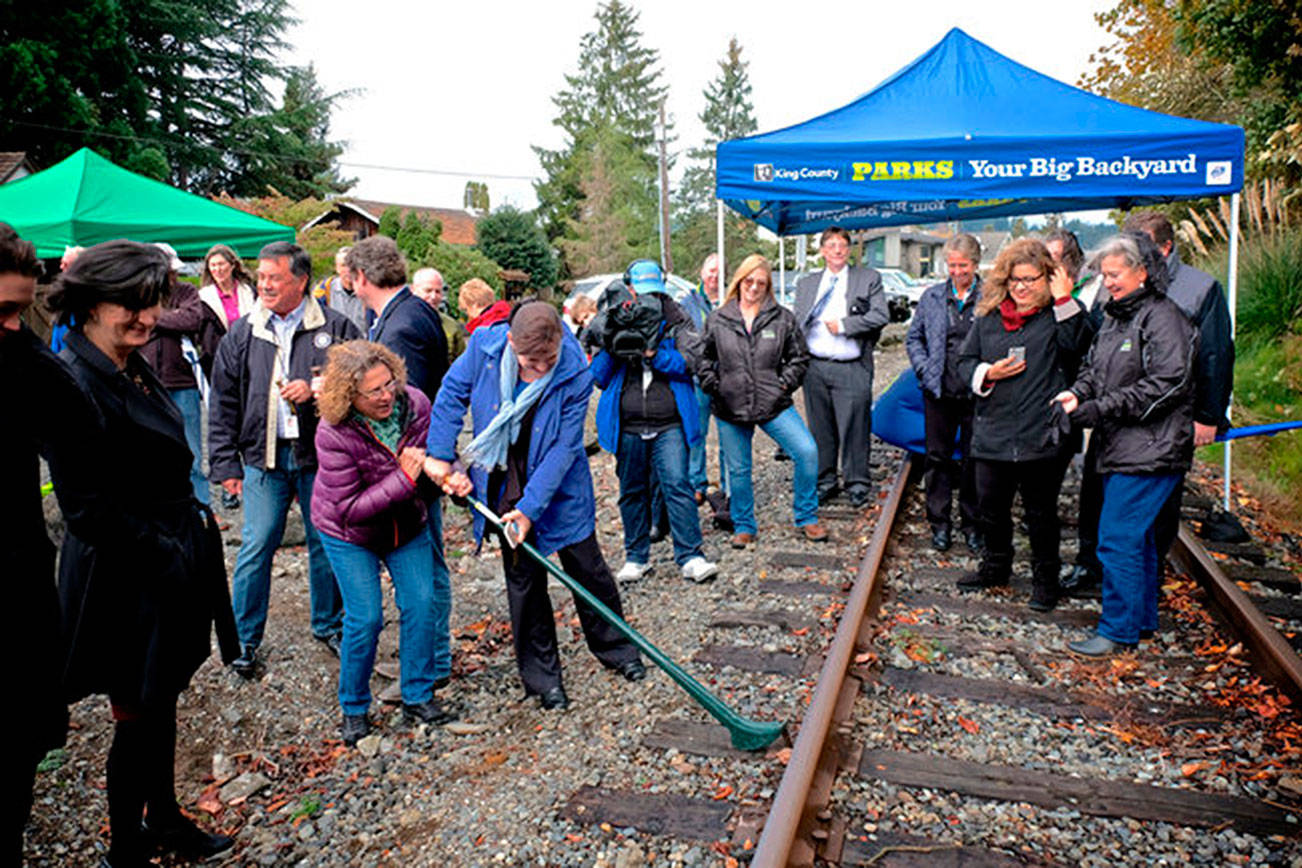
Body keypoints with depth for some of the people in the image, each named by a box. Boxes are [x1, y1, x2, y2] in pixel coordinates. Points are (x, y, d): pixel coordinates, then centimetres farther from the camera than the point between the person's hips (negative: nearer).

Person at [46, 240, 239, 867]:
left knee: (162, 703, 22)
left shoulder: (134, 369, 8)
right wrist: (164, 556, -17)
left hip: (169, 564, 9)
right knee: (137, 718, 8)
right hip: (126, 580, -9)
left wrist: (192, 525, 10)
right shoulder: (72, 382, -21)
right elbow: (89, 506, -22)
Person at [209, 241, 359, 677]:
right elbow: (223, 405, 7)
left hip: (321, 456, -1)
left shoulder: (336, 328, -1)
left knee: (326, 544, 10)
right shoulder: (241, 335, 6)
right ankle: (245, 638, 20)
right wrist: (225, 464, 3)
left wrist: (316, 391, -15)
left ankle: (329, 625, 29)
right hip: (263, 458, 1)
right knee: (256, 548, 3)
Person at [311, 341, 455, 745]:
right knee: (365, 618, -6)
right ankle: (353, 709, 17)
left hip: (407, 525, 4)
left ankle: (418, 697, 17)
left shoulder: (414, 403, -18)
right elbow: (350, 508, -26)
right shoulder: (333, 434, -28)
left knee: (422, 605, -1)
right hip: (349, 534, -4)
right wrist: (404, 478, -33)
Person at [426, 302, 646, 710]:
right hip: (504, 487, 2)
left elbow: (563, 449, -22)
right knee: (523, 577, 9)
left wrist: (530, 508, -24)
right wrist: (440, 456, -5)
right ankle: (542, 675, 24)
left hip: (561, 490, -2)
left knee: (587, 568, 11)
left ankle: (615, 647, 35)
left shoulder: (576, 375, -24)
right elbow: (451, 395, -2)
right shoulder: (484, 345, -18)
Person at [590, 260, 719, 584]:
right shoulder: (614, 324, 9)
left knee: (677, 485, -9)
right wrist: (608, 350, -12)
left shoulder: (676, 322, 5)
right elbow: (598, 377, 7)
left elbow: (689, 364, -6)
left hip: (669, 425, -2)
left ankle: (690, 557, -2)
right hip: (628, 426, 2)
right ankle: (636, 557, 23)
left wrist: (653, 353, -19)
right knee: (632, 491, 10)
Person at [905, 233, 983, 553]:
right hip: (939, 392, 2)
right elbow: (914, 338, 14)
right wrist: (924, 369, 2)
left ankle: (972, 524, 21)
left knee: (974, 460, 7)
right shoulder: (931, 297, 7)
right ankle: (939, 523, 20)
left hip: (976, 393, -2)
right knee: (938, 457, 8)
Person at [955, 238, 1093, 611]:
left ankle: (1045, 578, 25)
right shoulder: (988, 316, 9)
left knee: (1040, 511, 7)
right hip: (992, 432, 4)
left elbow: (1078, 344, -20)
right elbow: (965, 359, 13)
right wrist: (987, 373, -6)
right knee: (990, 506, 14)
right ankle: (996, 565, 37)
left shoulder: (1058, 315, -1)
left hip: (1042, 436, -4)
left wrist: (1064, 299, -20)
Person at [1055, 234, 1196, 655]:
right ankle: (1143, 619, 30)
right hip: (1120, 449, 10)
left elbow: (1167, 384, -19)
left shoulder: (1163, 317, -13)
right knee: (1138, 537, 18)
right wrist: (1077, 393, -2)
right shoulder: (1115, 317, 16)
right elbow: (1094, 367, 20)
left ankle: (1119, 630, 4)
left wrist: (1101, 409, -20)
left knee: (1118, 539, -7)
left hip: (1150, 452, -9)